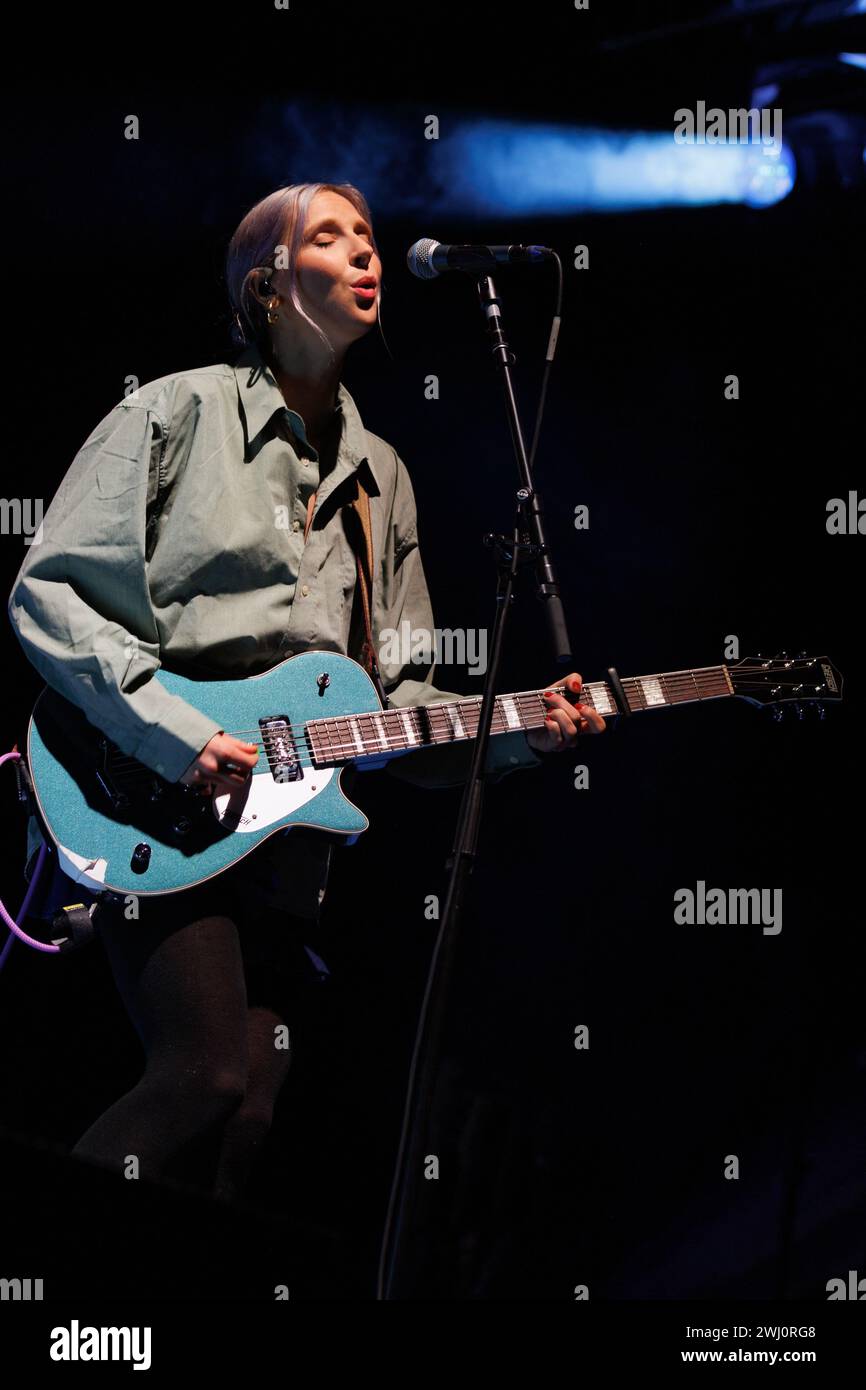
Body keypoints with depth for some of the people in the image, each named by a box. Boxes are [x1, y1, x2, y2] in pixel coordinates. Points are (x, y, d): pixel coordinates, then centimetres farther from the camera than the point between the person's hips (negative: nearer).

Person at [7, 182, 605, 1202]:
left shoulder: (380, 475, 19)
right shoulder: (179, 411, 2)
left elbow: (397, 694, 17)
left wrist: (513, 738, -2)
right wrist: (171, 730, -16)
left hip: (285, 817, 6)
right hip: (154, 806, -6)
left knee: (251, 1107, 2)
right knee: (208, 1071, -20)